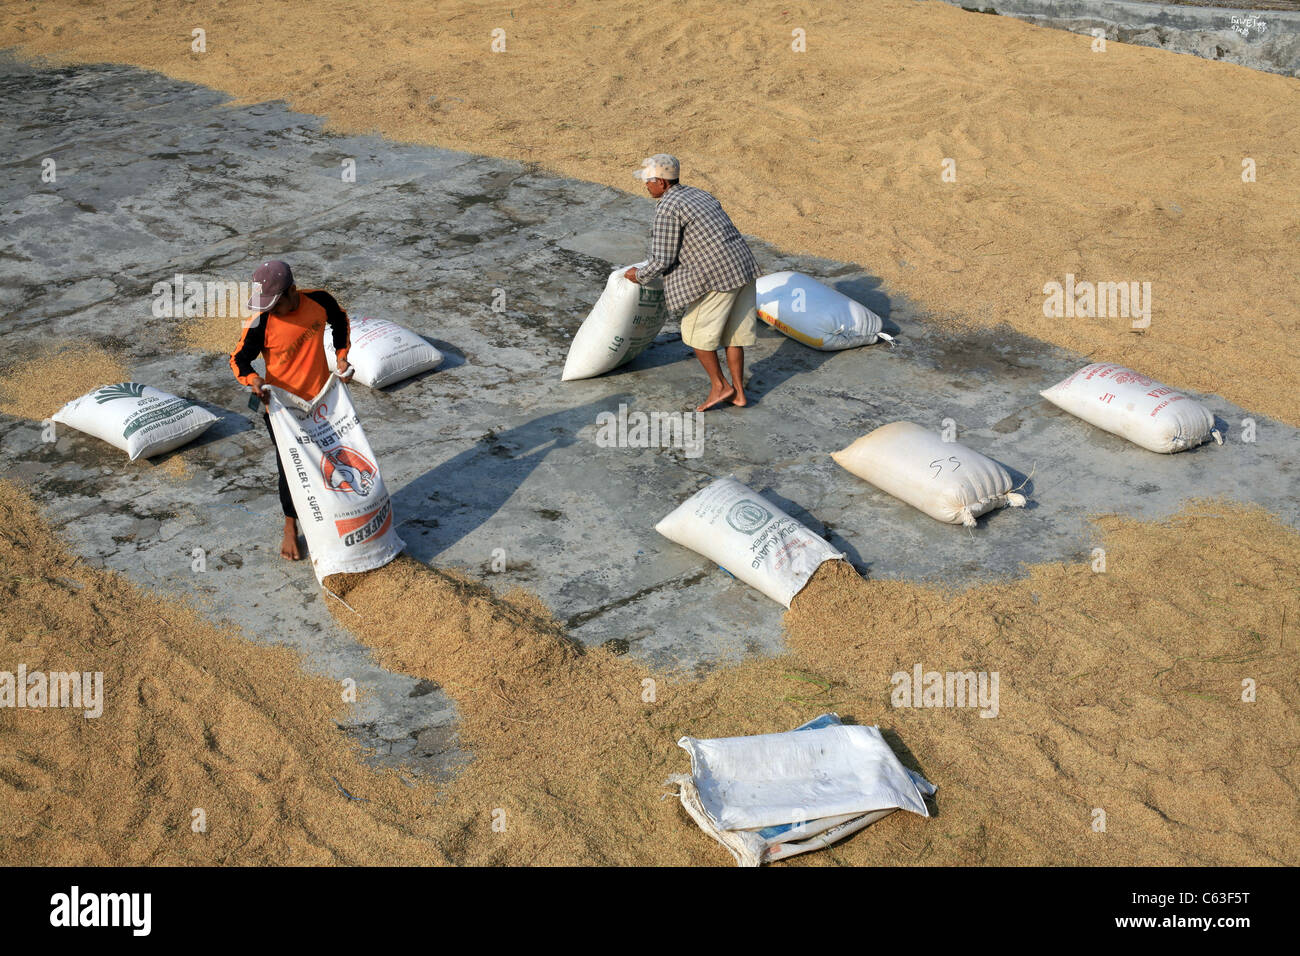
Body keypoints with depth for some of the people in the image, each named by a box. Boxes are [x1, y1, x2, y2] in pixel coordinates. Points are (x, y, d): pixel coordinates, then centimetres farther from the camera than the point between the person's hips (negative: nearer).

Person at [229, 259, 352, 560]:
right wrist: (253, 379, -32)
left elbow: (339, 320, 8)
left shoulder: (319, 301, -14)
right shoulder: (260, 324, -22)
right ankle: (291, 528, 29)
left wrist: (341, 356, 2)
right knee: (290, 467, 9)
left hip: (321, 400, 3)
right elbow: (239, 358, -12)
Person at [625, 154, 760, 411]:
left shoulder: (667, 209, -10)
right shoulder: (698, 194, 17)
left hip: (717, 276, -9)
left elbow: (662, 260, -10)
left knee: (697, 332, 9)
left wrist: (640, 275, 8)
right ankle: (738, 391, 22)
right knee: (732, 332, 17)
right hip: (744, 266, 9)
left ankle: (719, 385, 15)